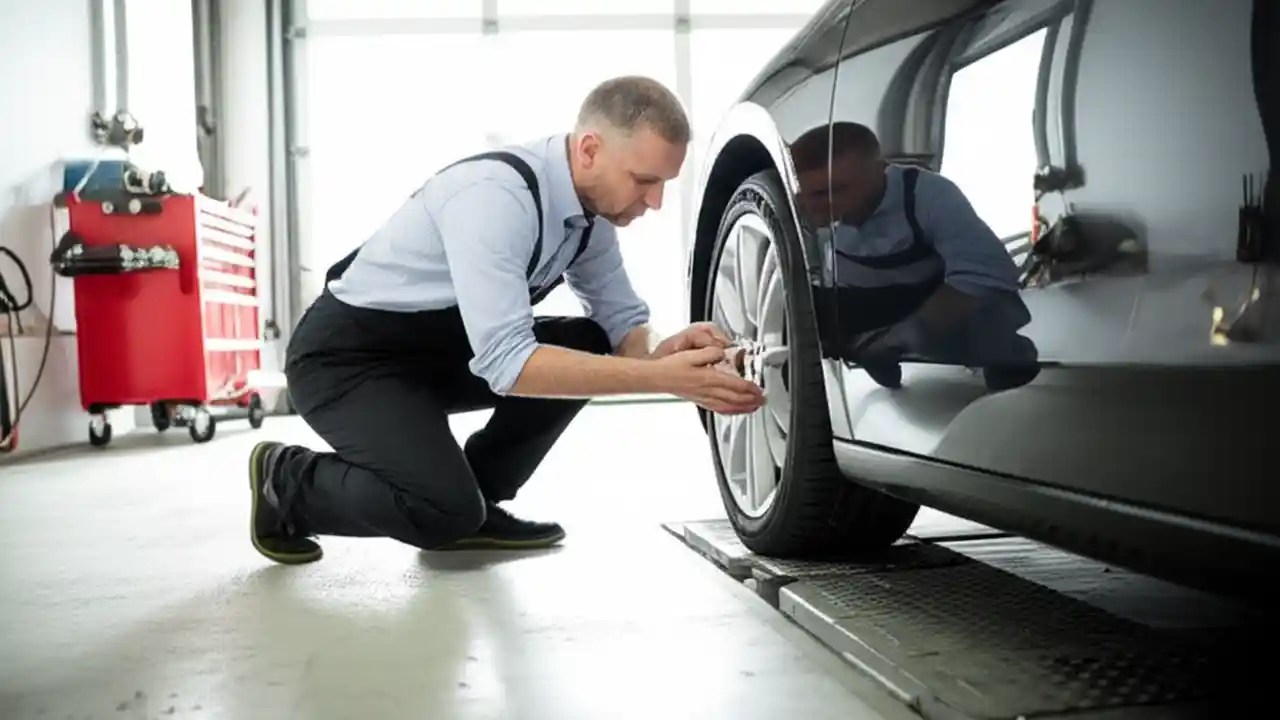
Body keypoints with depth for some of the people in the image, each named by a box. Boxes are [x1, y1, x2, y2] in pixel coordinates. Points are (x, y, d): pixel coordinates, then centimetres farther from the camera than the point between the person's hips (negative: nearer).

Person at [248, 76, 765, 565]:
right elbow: (505, 363, -36)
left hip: (439, 346, 8)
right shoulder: (496, 197, -31)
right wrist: (660, 378, -38)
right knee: (446, 511, -24)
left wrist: (662, 353, -21)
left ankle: (475, 503, 5)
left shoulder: (592, 205, -5)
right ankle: (285, 480, 3)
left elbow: (622, 319, 3)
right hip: (347, 357, -8)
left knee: (589, 343, -6)